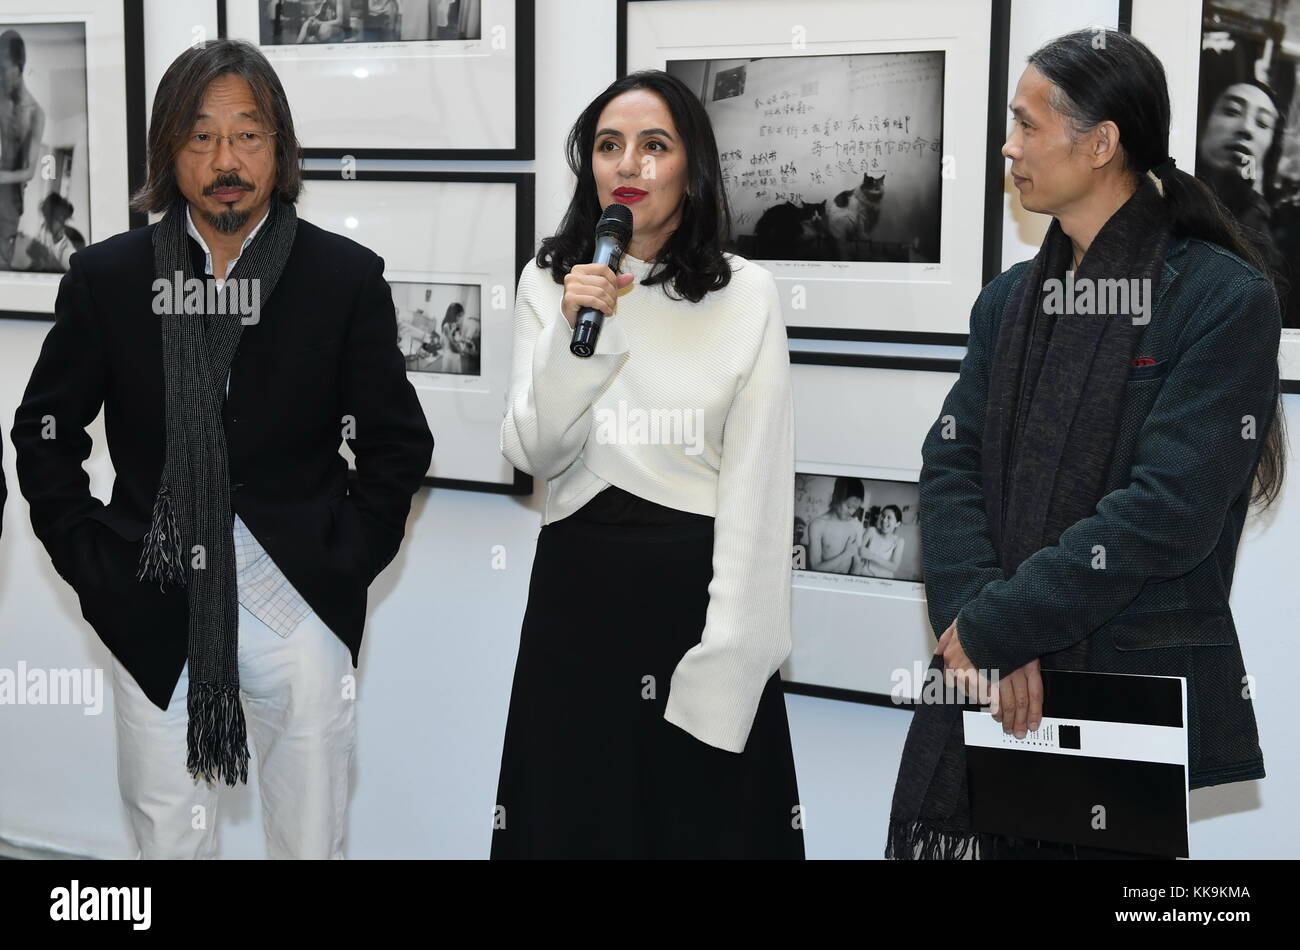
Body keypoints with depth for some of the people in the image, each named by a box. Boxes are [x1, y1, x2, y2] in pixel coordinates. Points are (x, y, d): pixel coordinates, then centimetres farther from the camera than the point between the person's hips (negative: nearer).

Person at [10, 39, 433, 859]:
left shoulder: (348, 277, -1)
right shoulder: (106, 277, 2)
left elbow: (398, 443, 4)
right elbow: (44, 432, 9)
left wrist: (346, 562, -4)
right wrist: (91, 561, 0)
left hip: (298, 604, -1)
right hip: (152, 607, 1)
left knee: (311, 837, 9)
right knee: (167, 836, 10)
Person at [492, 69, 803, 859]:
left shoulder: (747, 293, -4)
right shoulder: (548, 283, 4)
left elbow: (757, 482, -7)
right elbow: (533, 455, -3)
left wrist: (728, 657, -12)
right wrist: (573, 335, -18)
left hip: (697, 580, -2)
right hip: (576, 584, 2)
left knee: (704, 820, 8)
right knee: (571, 820, 12)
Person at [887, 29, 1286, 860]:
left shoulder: (1224, 299, -9)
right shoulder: (1012, 299, 11)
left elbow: (1169, 511, -17)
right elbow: (952, 467, 2)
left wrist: (994, 628, -15)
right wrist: (982, 633, -14)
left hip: (1136, 694, -5)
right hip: (990, 687, 5)